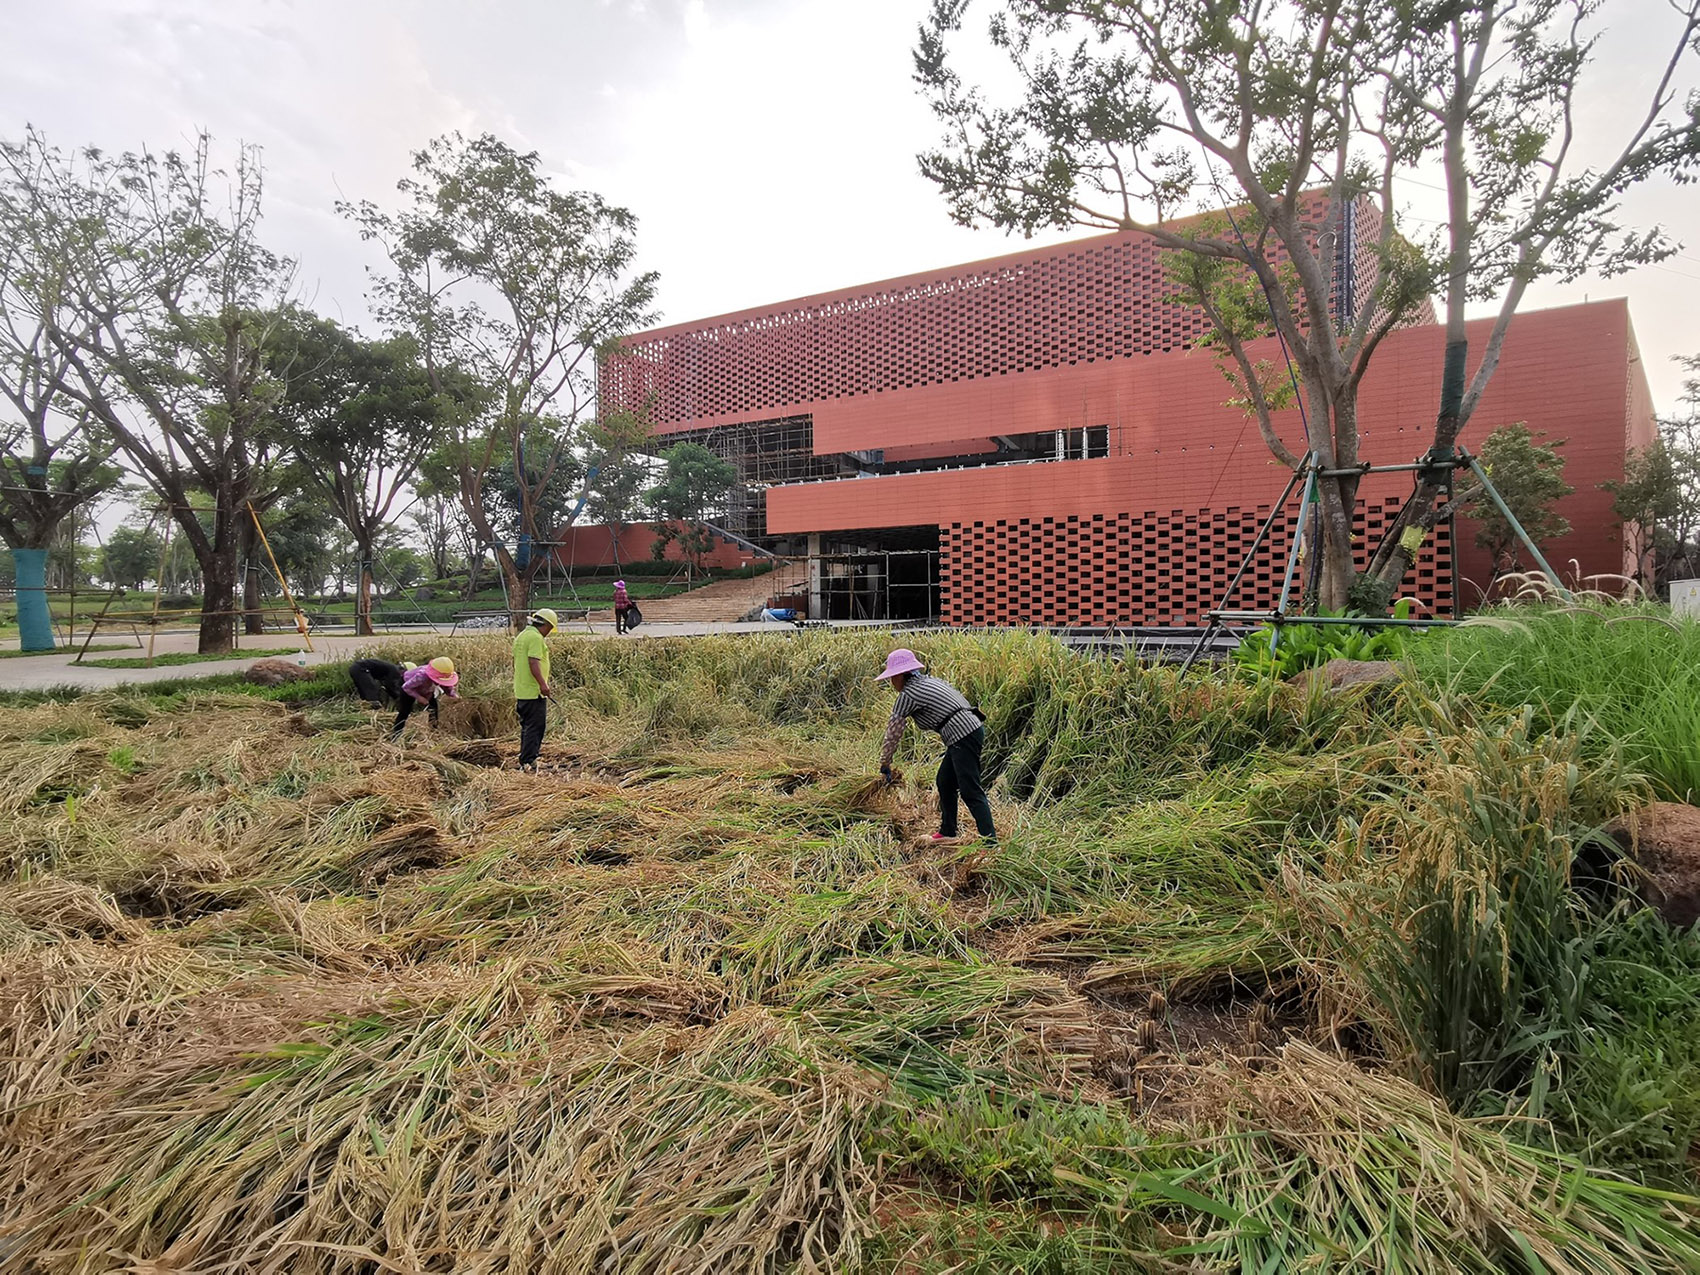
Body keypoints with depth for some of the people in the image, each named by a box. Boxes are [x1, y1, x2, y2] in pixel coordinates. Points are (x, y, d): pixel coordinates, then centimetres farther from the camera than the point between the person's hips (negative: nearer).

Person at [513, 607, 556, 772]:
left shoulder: (521, 636, 16)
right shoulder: (536, 638, -14)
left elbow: (515, 663, 22)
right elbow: (533, 663, -24)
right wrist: (543, 684, -26)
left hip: (521, 691, 10)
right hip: (534, 692, -10)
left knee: (527, 726, 18)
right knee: (535, 726, -5)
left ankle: (524, 760, 25)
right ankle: (528, 762, -6)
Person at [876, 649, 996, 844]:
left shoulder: (908, 695, -6)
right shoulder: (929, 680, 19)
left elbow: (893, 733, 0)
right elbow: (960, 698, 21)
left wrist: (884, 765, 11)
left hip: (963, 736, -10)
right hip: (973, 728, 10)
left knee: (971, 792, -10)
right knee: (945, 782, 20)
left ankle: (990, 841, -12)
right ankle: (947, 832, 30)